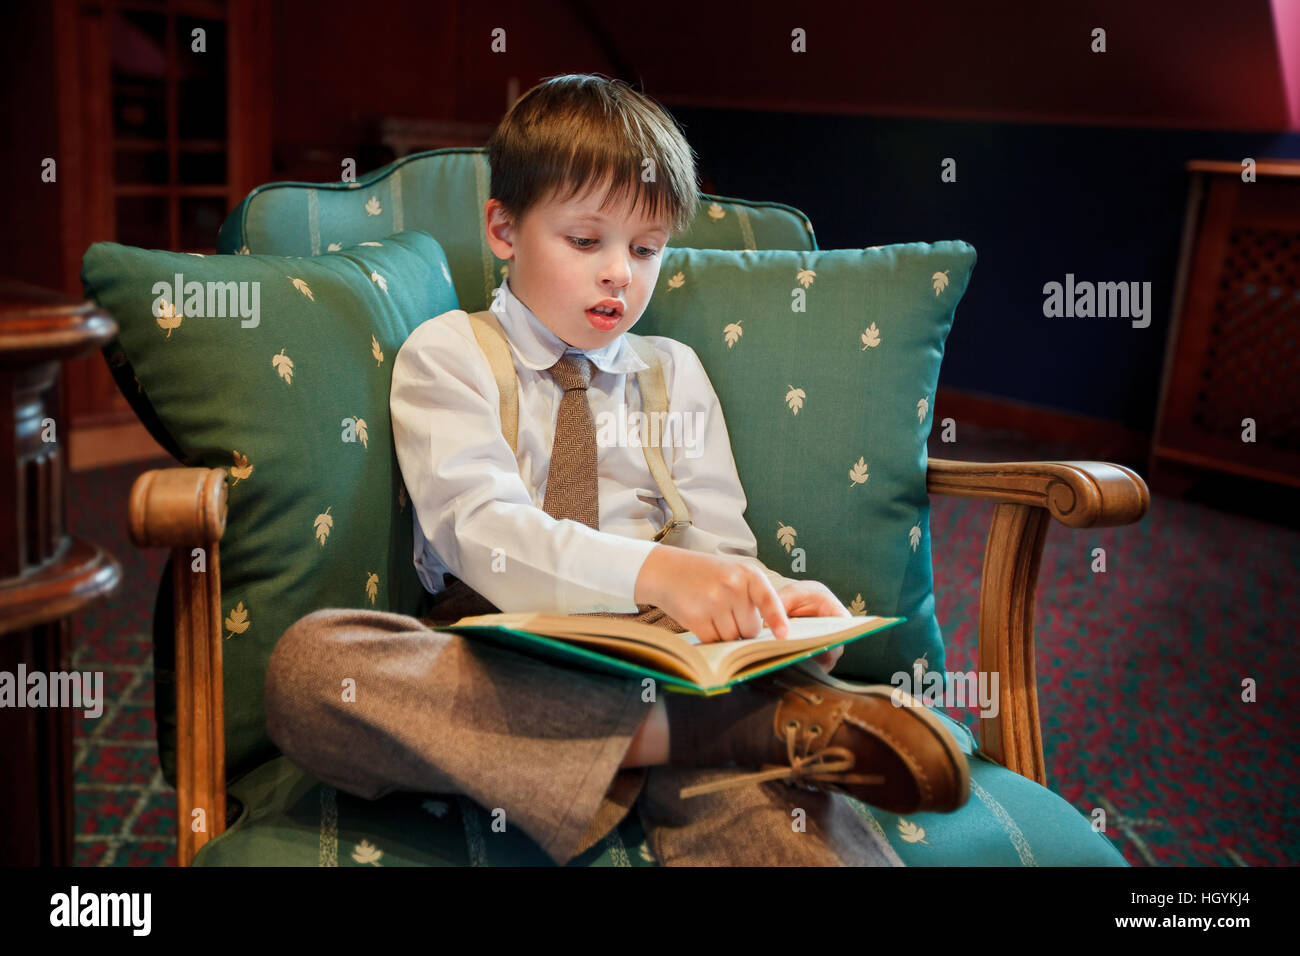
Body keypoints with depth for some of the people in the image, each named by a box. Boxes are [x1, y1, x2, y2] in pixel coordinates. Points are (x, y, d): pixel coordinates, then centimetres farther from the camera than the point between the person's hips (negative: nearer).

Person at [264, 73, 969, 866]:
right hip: (494, 664, 1)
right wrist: (652, 570, -28)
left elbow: (718, 545, 10)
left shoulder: (674, 373, 20)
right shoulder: (447, 355, 8)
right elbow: (482, 532, -10)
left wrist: (769, 597, -16)